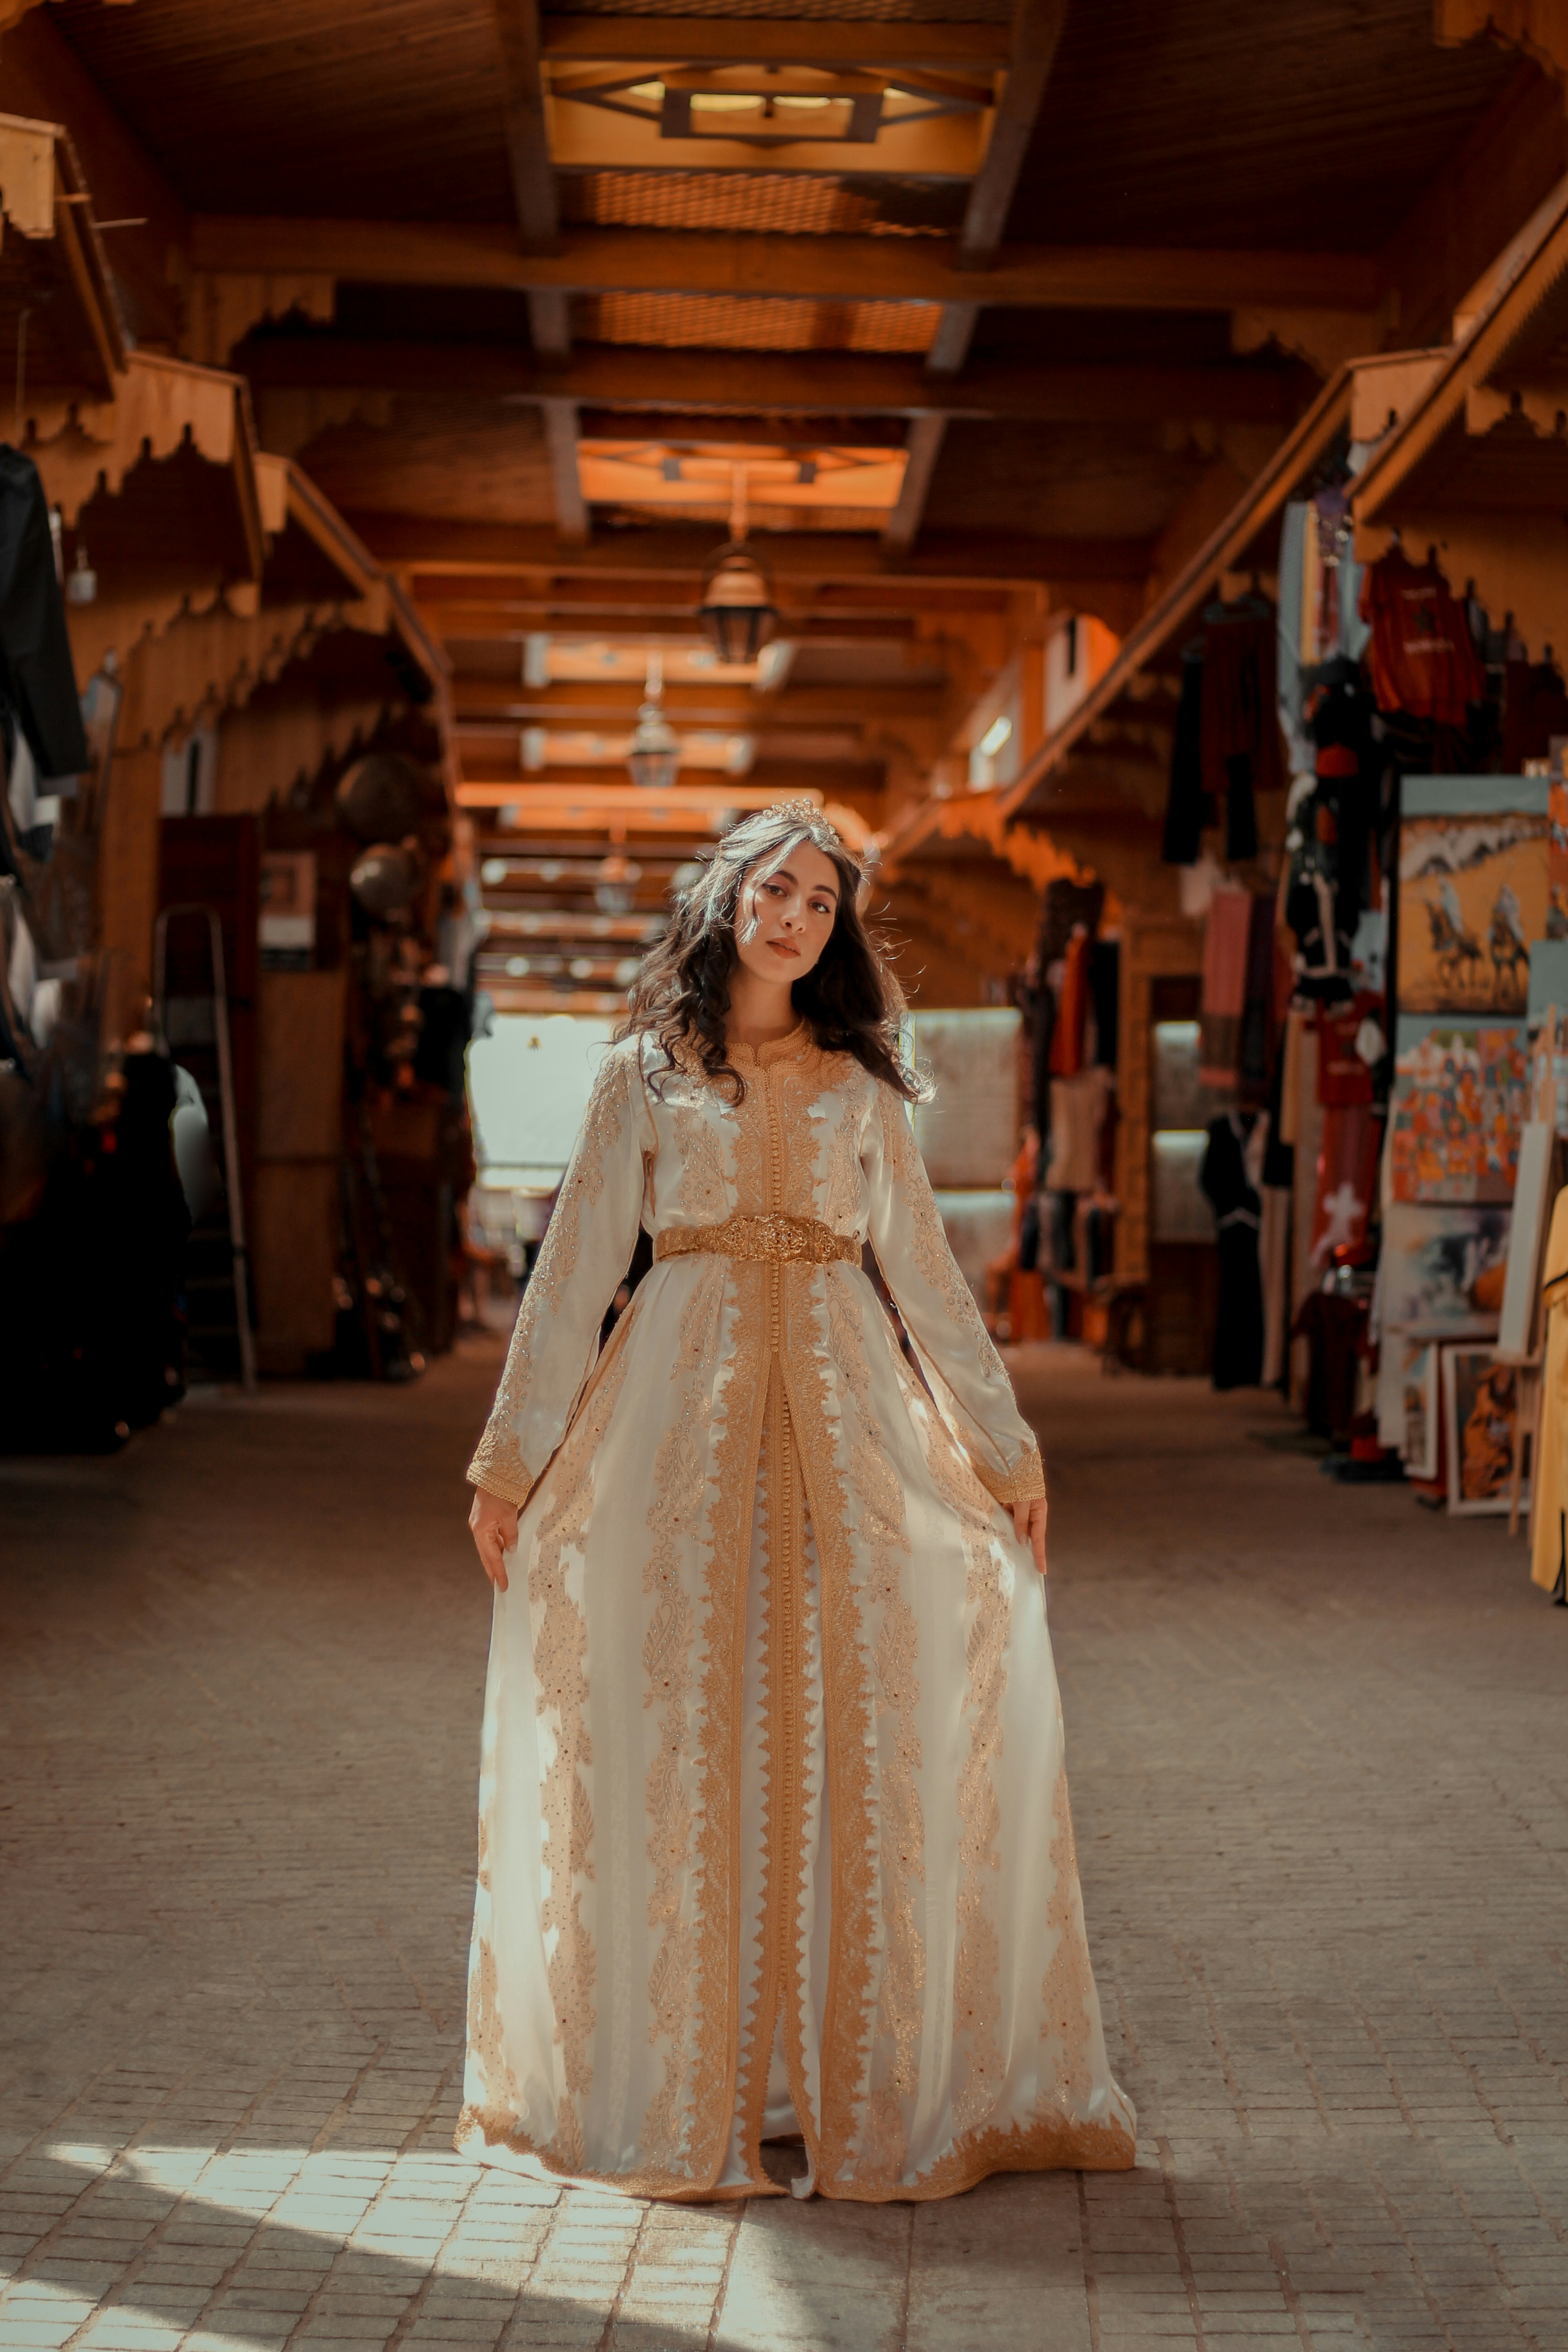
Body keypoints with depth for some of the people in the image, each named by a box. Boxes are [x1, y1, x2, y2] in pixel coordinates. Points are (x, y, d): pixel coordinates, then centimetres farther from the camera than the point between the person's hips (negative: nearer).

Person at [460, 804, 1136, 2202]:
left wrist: (1006, 1449, 8)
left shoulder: (861, 1089, 14)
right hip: (684, 1417, -1)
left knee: (854, 1729, -4)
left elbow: (927, 1271, 13)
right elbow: (576, 1269, 6)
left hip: (843, 1418, 1)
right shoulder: (643, 1076, 9)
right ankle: (689, 2090, 4)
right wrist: (513, 1458, 2)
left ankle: (872, 2085, 3)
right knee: (685, 1732, -3)